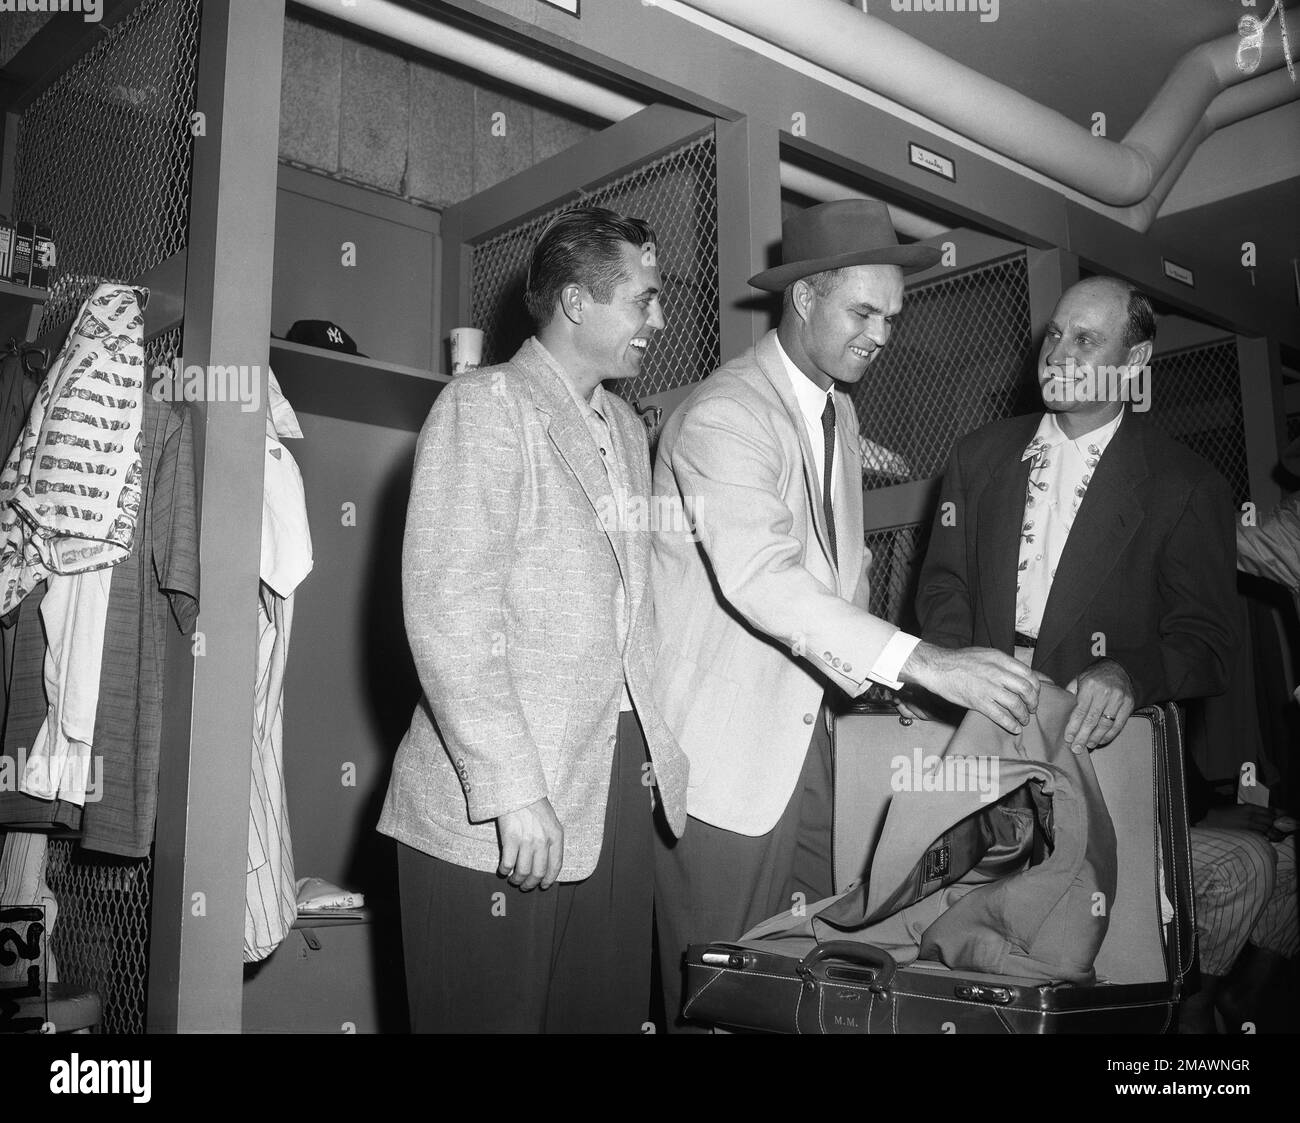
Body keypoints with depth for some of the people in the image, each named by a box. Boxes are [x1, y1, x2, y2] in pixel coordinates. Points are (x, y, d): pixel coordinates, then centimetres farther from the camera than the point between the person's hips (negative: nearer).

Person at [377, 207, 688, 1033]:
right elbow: (447, 611, -15)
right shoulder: (483, 407, -7)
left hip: (621, 783, 7)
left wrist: (657, 754, 6)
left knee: (610, 1011, 11)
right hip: (497, 812, -6)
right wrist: (513, 792, -19)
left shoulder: (628, 427, 17)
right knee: (493, 1011, 4)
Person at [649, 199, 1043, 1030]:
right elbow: (758, 578, -31)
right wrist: (922, 664, -36)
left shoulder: (839, 409, 13)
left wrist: (875, 683, 6)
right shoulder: (725, 415, -17)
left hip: (805, 720, 8)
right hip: (727, 735, -8)